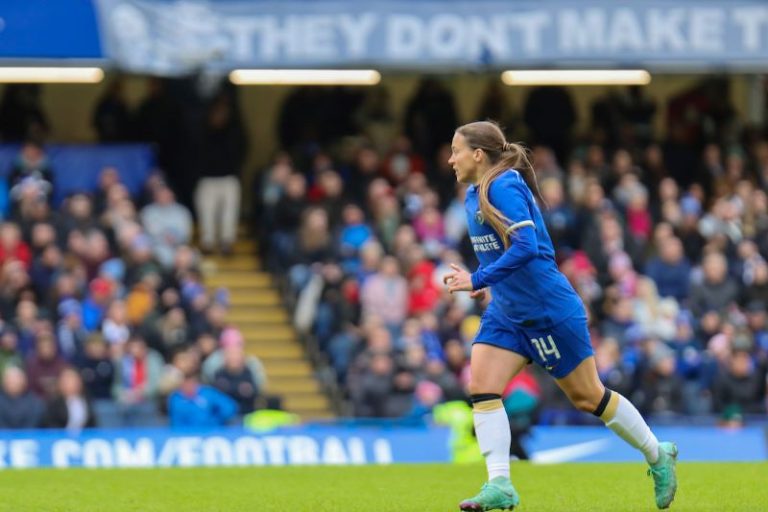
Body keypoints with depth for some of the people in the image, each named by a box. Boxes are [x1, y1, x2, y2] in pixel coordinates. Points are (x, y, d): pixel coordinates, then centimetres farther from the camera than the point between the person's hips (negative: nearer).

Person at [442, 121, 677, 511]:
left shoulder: (504, 188, -19)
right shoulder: (473, 196, 9)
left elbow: (525, 246, -30)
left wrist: (479, 279, -30)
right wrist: (485, 282, 8)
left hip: (550, 311, -9)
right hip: (506, 314, 9)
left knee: (586, 396, 3)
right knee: (481, 389, -9)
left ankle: (658, 455, 22)